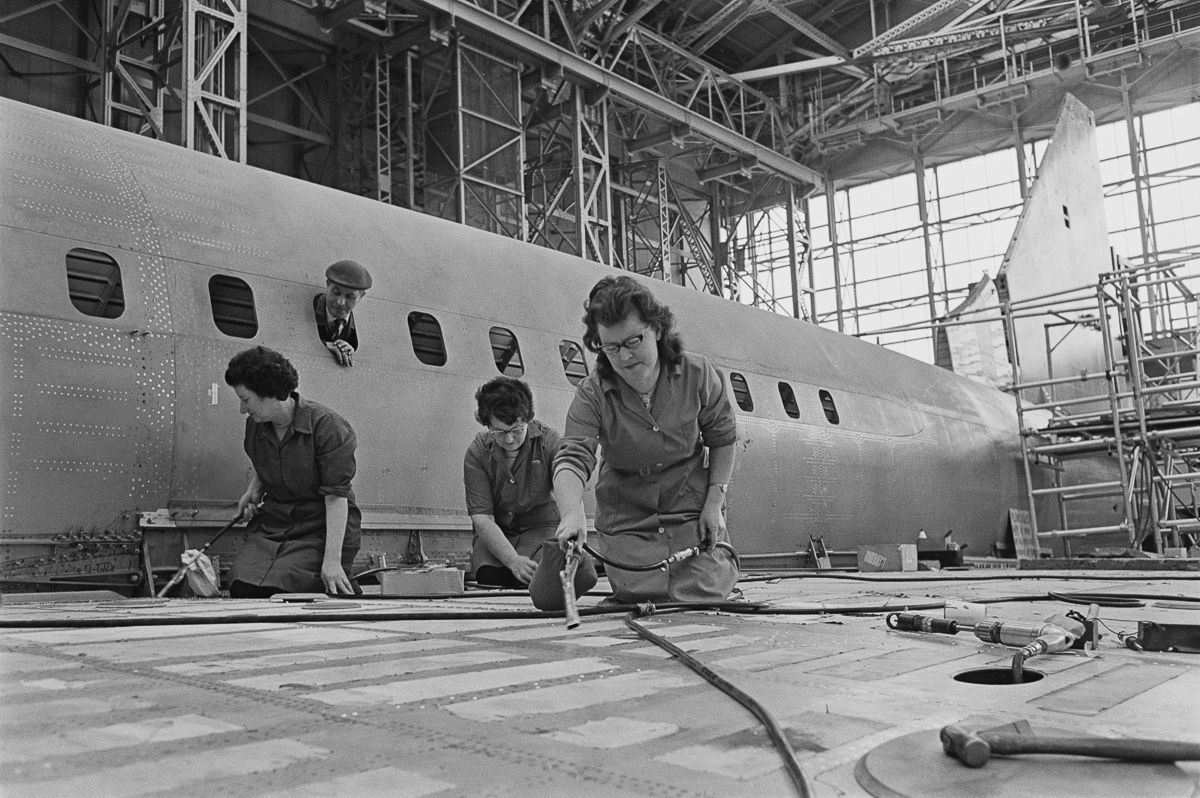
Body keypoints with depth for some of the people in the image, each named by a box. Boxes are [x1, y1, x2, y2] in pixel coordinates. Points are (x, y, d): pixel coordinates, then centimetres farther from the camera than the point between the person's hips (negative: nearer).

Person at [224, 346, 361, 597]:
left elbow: (336, 496, -19)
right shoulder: (254, 426, 5)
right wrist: (254, 490, 5)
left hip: (321, 528, -6)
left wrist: (332, 560, -26)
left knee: (279, 588, -25)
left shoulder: (326, 426, -16)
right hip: (272, 524, 6)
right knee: (241, 584, -19)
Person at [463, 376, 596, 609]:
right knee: (489, 573, -28)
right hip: (495, 535, 3)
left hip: (541, 528, -3)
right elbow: (482, 518, -14)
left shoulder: (550, 442, -11)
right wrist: (513, 561, -30)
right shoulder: (477, 452, -7)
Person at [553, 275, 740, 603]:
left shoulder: (697, 375, -12)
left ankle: (721, 559, 29)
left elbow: (722, 439, 2)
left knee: (704, 599, -6)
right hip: (627, 522, 0)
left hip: (691, 513, 0)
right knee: (641, 599, -6)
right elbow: (572, 458, -29)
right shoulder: (592, 393, -17)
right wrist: (571, 514, -50)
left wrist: (714, 502, -6)